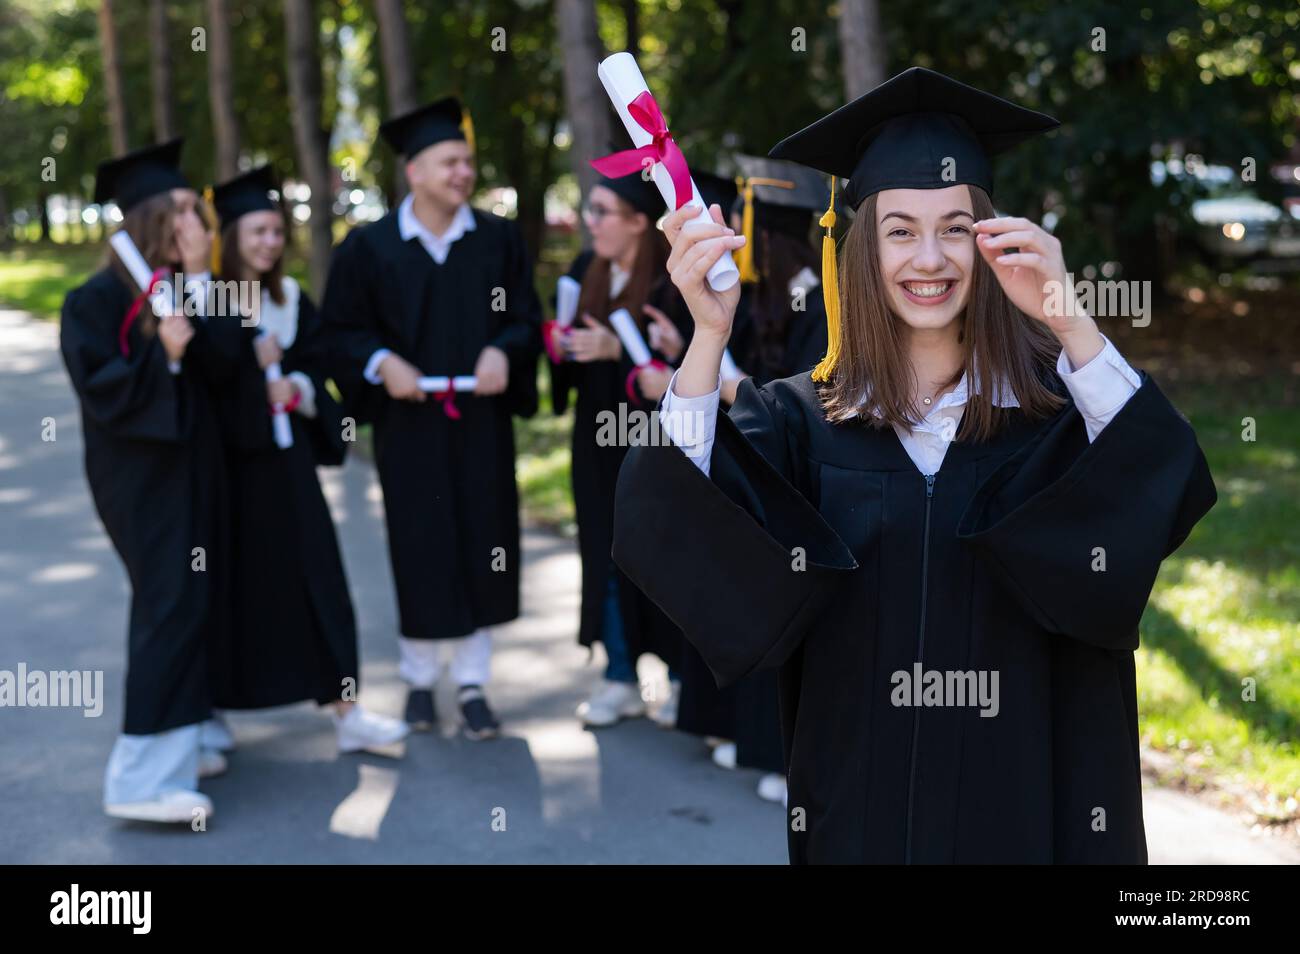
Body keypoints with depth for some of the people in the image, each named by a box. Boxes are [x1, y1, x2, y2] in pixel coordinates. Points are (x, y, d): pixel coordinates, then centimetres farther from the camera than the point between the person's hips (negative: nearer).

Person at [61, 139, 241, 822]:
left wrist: (199, 280, -9)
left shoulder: (185, 286, 9)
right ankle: (142, 779, -11)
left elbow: (219, 367, -4)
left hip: (193, 465, 8)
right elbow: (99, 388, -17)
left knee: (195, 605, 10)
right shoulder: (99, 298, -11)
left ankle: (173, 744, 21)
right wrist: (160, 353, -26)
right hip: (140, 471, -8)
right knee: (171, 606, -13)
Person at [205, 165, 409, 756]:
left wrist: (297, 387, -10)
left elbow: (316, 364, 10)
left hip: (286, 458, 5)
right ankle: (209, 710, 21)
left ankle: (346, 712, 6)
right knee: (233, 584, 3)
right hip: (227, 459, -4)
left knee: (317, 579, 2)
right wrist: (256, 366, -22)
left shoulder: (291, 298, 10)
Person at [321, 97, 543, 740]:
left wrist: (503, 351, -17)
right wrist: (381, 363, -17)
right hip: (408, 422, -2)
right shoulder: (369, 248, -2)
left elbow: (526, 317, 4)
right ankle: (419, 679, 21)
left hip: (481, 420, 2)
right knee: (420, 551, 4)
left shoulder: (499, 240, 3)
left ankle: (472, 683, 14)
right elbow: (341, 329, 1)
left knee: (481, 548, 3)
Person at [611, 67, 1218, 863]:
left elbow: (1162, 491, -23)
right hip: (859, 798, 1)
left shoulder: (1055, 408, -4)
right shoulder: (798, 420, -2)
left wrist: (1069, 323, -34)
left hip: (1025, 794, 0)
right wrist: (710, 333, -29)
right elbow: (681, 524, -17)